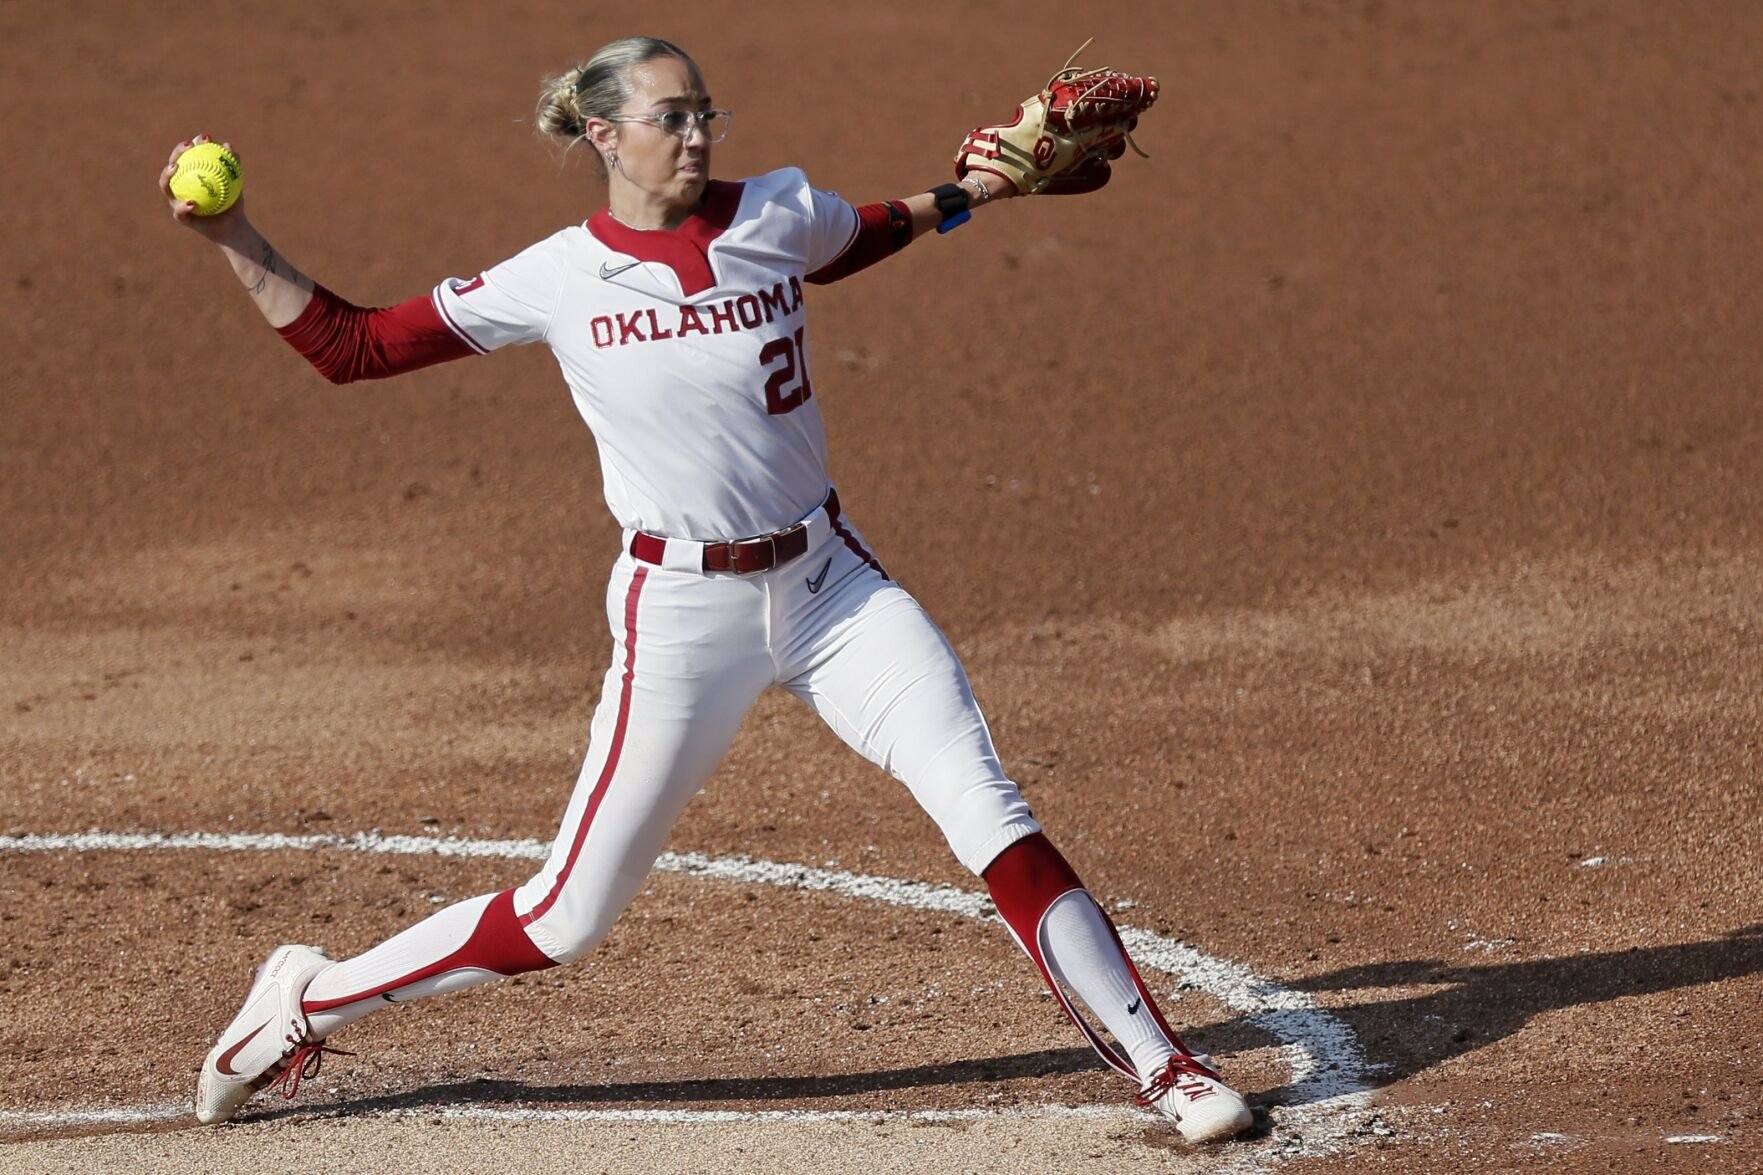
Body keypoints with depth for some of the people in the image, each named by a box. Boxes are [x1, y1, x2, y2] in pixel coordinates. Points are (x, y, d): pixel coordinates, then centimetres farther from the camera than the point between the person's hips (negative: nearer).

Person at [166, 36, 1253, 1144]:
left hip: (830, 584, 3)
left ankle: (1157, 1060, -4)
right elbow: (349, 346, -1)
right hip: (681, 614, -3)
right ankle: (308, 1001, 21)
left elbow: (863, 235, 26)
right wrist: (235, 241, -9)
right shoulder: (558, 278, -6)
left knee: (985, 804, -12)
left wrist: (968, 194, 11)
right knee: (569, 917, 1)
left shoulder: (780, 213, 0)